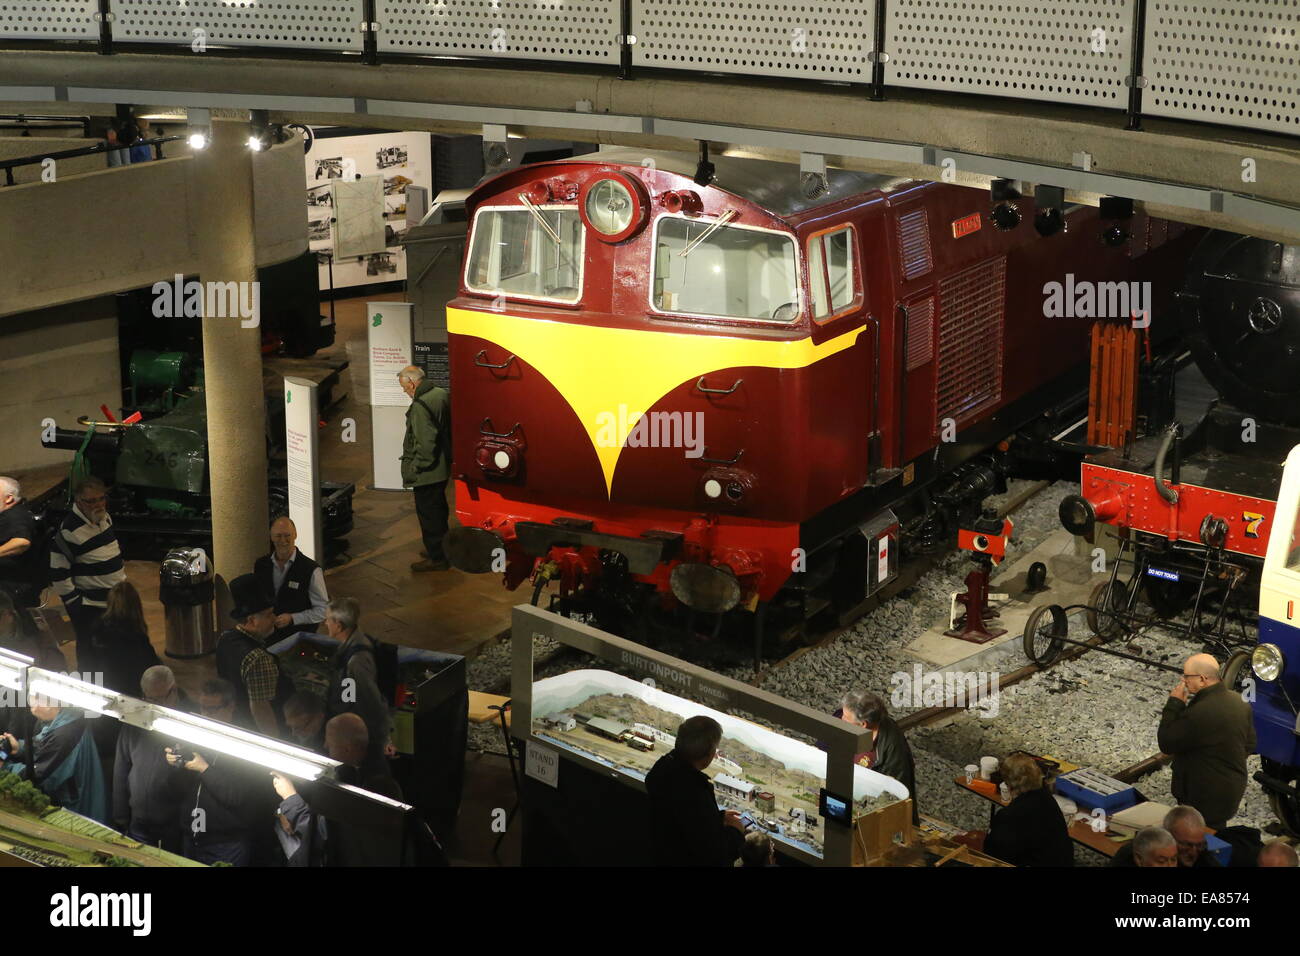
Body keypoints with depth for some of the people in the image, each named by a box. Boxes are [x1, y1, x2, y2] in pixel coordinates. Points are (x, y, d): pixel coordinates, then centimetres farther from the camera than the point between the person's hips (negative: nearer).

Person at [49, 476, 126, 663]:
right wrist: (74, 602, -18)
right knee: (89, 654, 0)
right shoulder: (69, 531, -22)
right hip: (89, 607, -8)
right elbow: (58, 573, -21)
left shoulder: (104, 517, 5)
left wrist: (121, 569, 19)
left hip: (115, 601, 8)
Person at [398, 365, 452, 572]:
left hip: (427, 474, -10)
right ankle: (441, 549, 35)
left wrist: (415, 468, -15)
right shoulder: (441, 394, 4)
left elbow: (425, 444, -27)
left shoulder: (420, 406, -25)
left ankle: (436, 558, 10)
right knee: (439, 510, 22)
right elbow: (449, 429, 13)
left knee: (428, 514, 2)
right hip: (443, 467, 10)